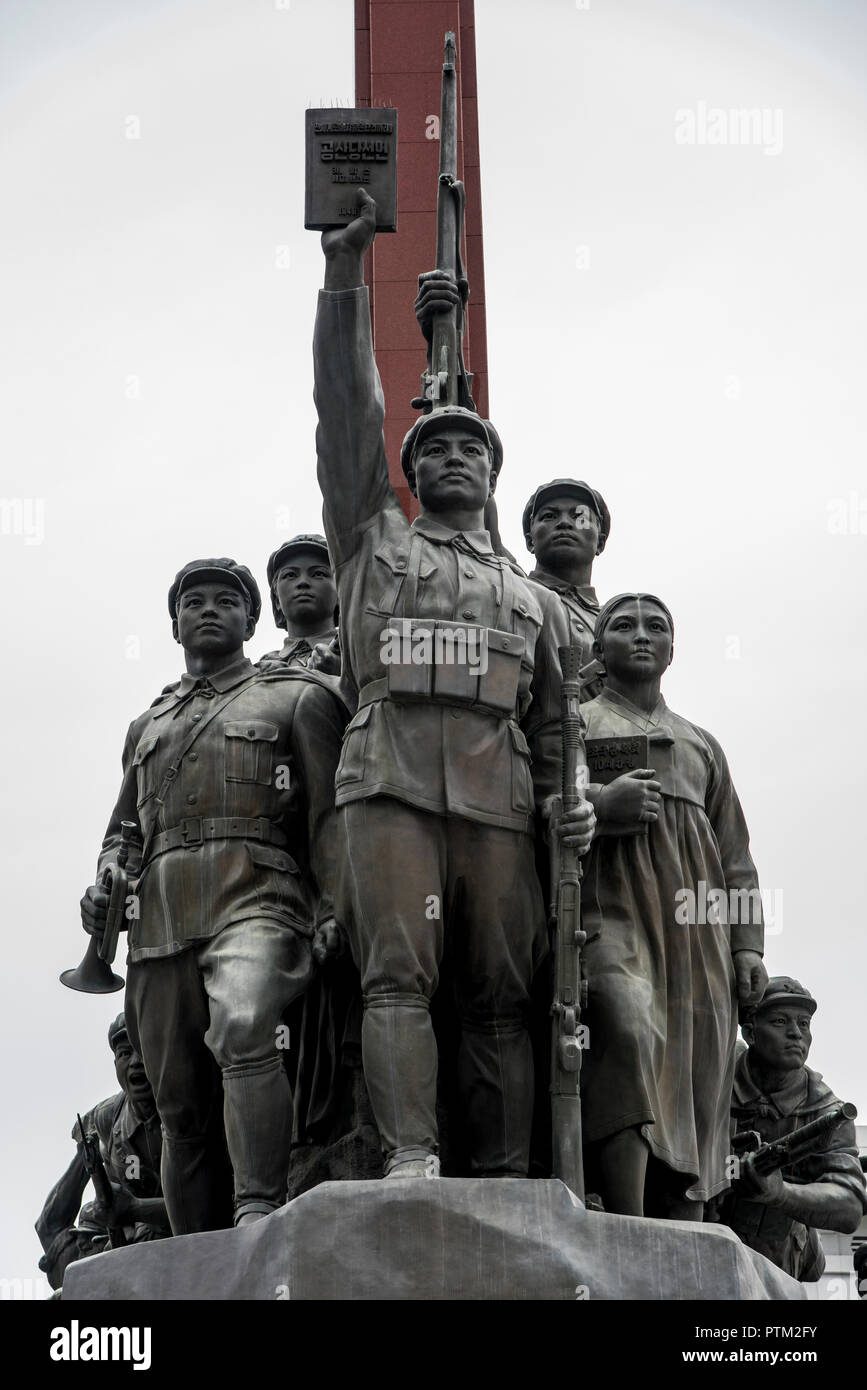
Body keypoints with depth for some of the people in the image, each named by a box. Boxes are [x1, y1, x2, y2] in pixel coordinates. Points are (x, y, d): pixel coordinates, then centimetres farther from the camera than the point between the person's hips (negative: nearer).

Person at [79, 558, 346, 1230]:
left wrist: (333, 911, -8)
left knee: (241, 1027, -35)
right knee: (182, 1109, 3)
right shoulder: (148, 726, 28)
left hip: (255, 902, -5)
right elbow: (122, 828, 33)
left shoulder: (295, 697, 14)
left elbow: (329, 812, 5)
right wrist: (103, 886, 10)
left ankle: (260, 1214, -40)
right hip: (161, 924, 5)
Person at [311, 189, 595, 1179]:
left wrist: (569, 798, 1)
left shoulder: (532, 599, 29)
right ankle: (409, 1160, -24)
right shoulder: (373, 541, 23)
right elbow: (346, 410, 16)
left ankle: (504, 1180, -9)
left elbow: (550, 719, 22)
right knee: (397, 973, -16)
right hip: (391, 782, -2)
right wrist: (345, 273, 10)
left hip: (499, 800, 2)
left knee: (499, 994, -5)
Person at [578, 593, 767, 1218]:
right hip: (613, 910, -5)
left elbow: (736, 857, 26)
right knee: (629, 1028, -31)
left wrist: (748, 945, 12)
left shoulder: (701, 744, 31)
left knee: (697, 1095, -4)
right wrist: (597, 804, -14)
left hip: (697, 926, 5)